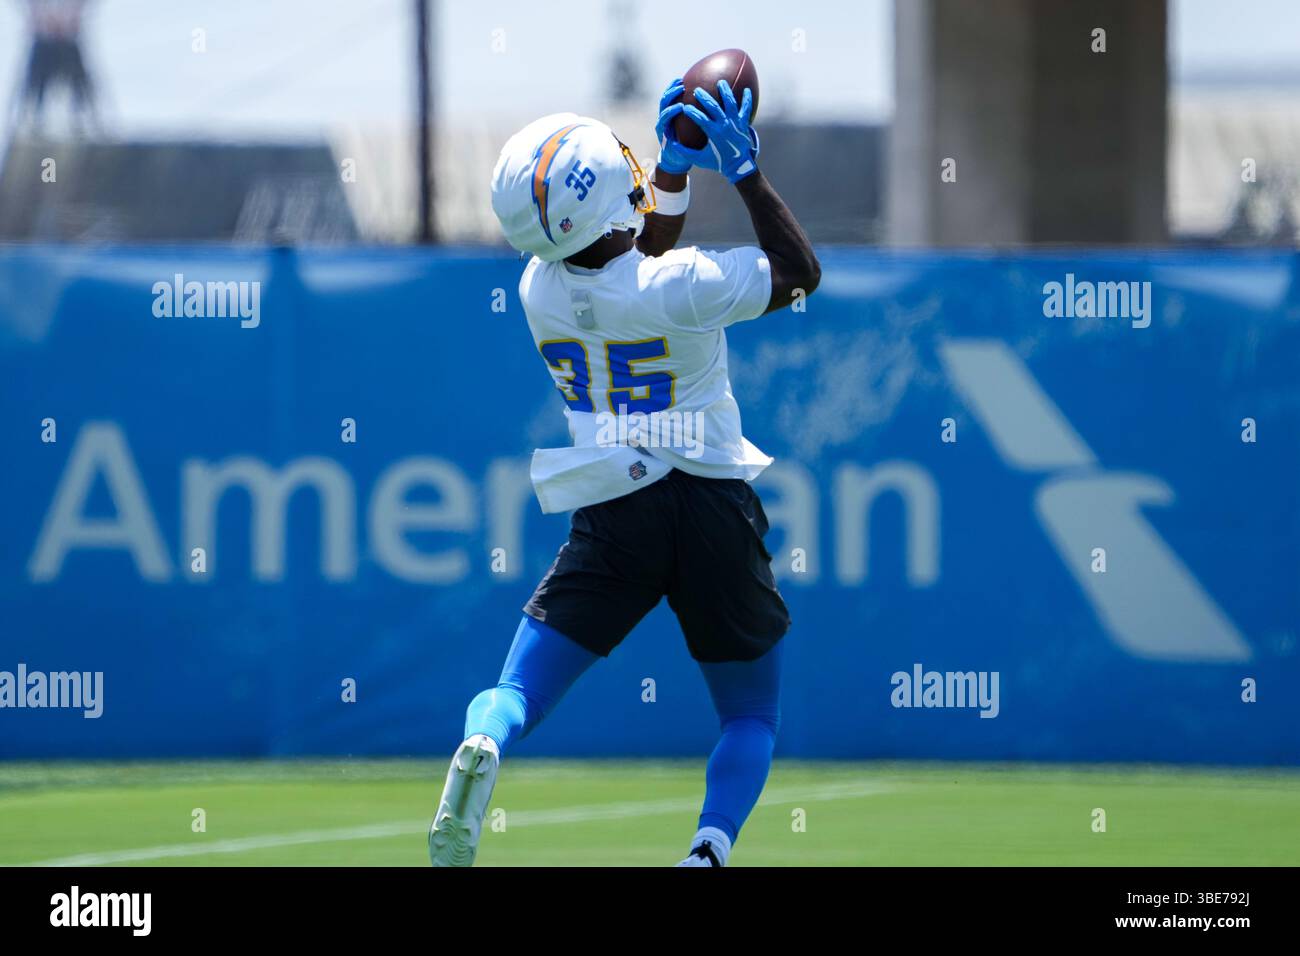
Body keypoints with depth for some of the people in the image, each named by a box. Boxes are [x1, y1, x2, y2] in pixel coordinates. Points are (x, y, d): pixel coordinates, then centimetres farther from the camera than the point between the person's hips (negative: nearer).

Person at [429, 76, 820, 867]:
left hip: (613, 520, 2)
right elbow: (801, 272, -2)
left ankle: (480, 748, -29)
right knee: (753, 720, 13)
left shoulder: (540, 289, -4)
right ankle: (711, 847, -14)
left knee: (516, 694, 7)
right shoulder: (684, 287, -18)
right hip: (713, 511, -2)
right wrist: (746, 171, -2)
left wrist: (674, 173, 12)